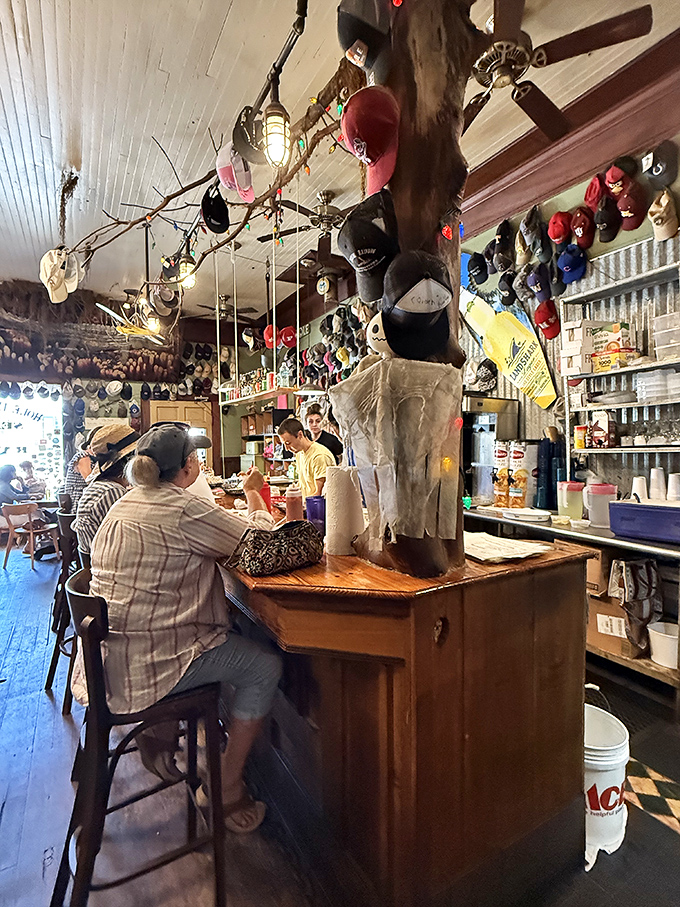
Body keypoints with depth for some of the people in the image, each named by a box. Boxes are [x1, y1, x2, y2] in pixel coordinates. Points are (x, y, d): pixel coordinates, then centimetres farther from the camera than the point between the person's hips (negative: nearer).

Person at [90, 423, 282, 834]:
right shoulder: (181, 508, -22)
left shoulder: (127, 503, 9)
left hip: (112, 654, 10)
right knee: (266, 666, -2)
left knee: (231, 634, 26)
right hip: (149, 661, -10)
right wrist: (254, 495, 4)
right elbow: (261, 538, -14)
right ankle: (229, 791, 11)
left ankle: (161, 733, 31)